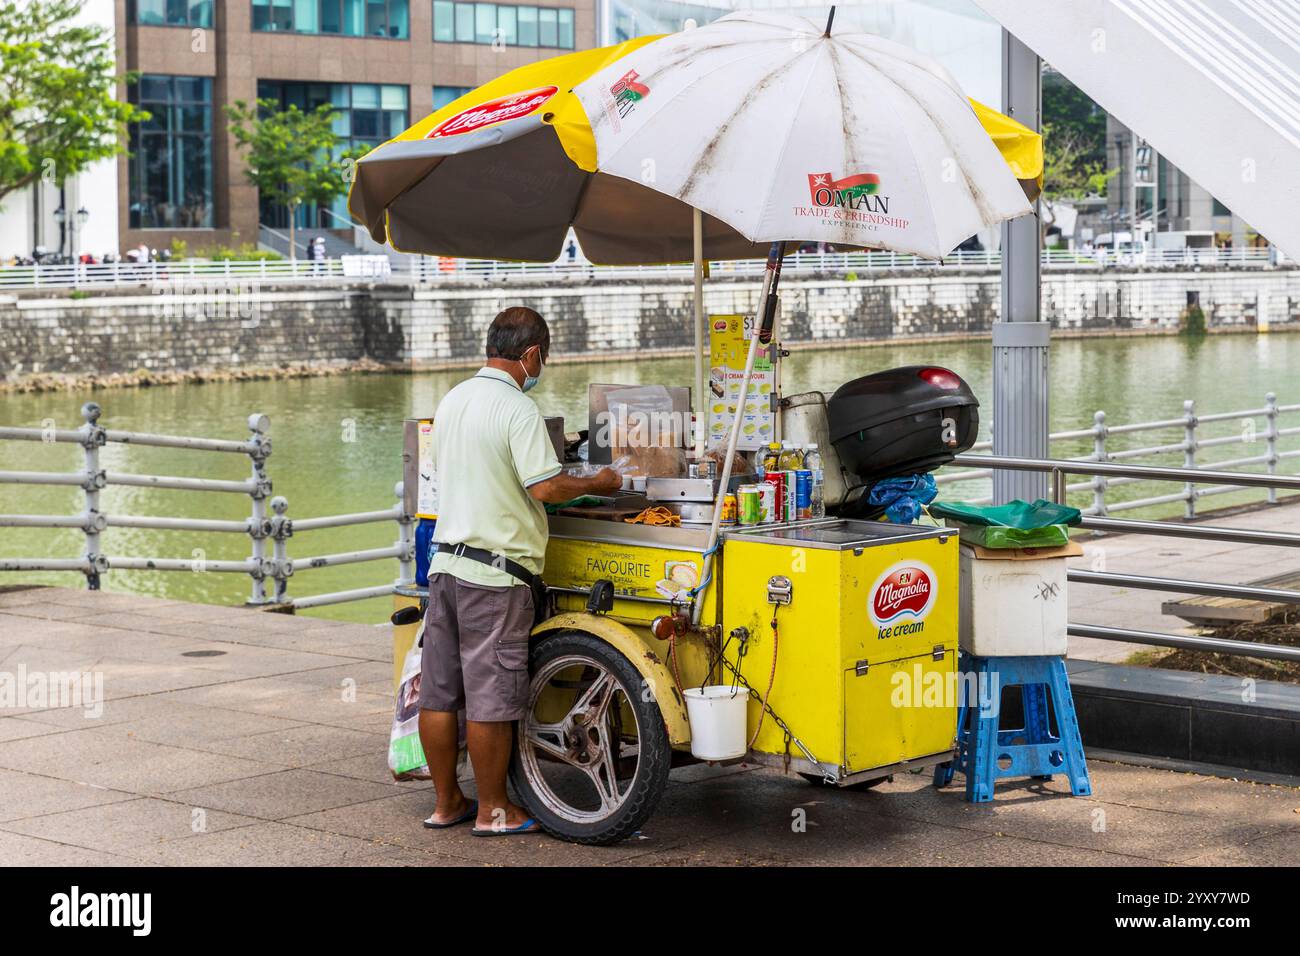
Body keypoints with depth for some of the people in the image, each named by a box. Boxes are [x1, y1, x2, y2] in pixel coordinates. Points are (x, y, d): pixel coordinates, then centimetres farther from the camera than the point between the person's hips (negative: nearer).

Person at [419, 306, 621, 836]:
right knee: (491, 697, 0)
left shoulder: (452, 400, 11)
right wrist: (598, 483, -3)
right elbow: (546, 487, -19)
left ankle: (446, 802, 21)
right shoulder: (517, 408, -14)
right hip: (494, 570, -8)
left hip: (445, 560, 8)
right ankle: (492, 809, 8)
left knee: (439, 692, 10)